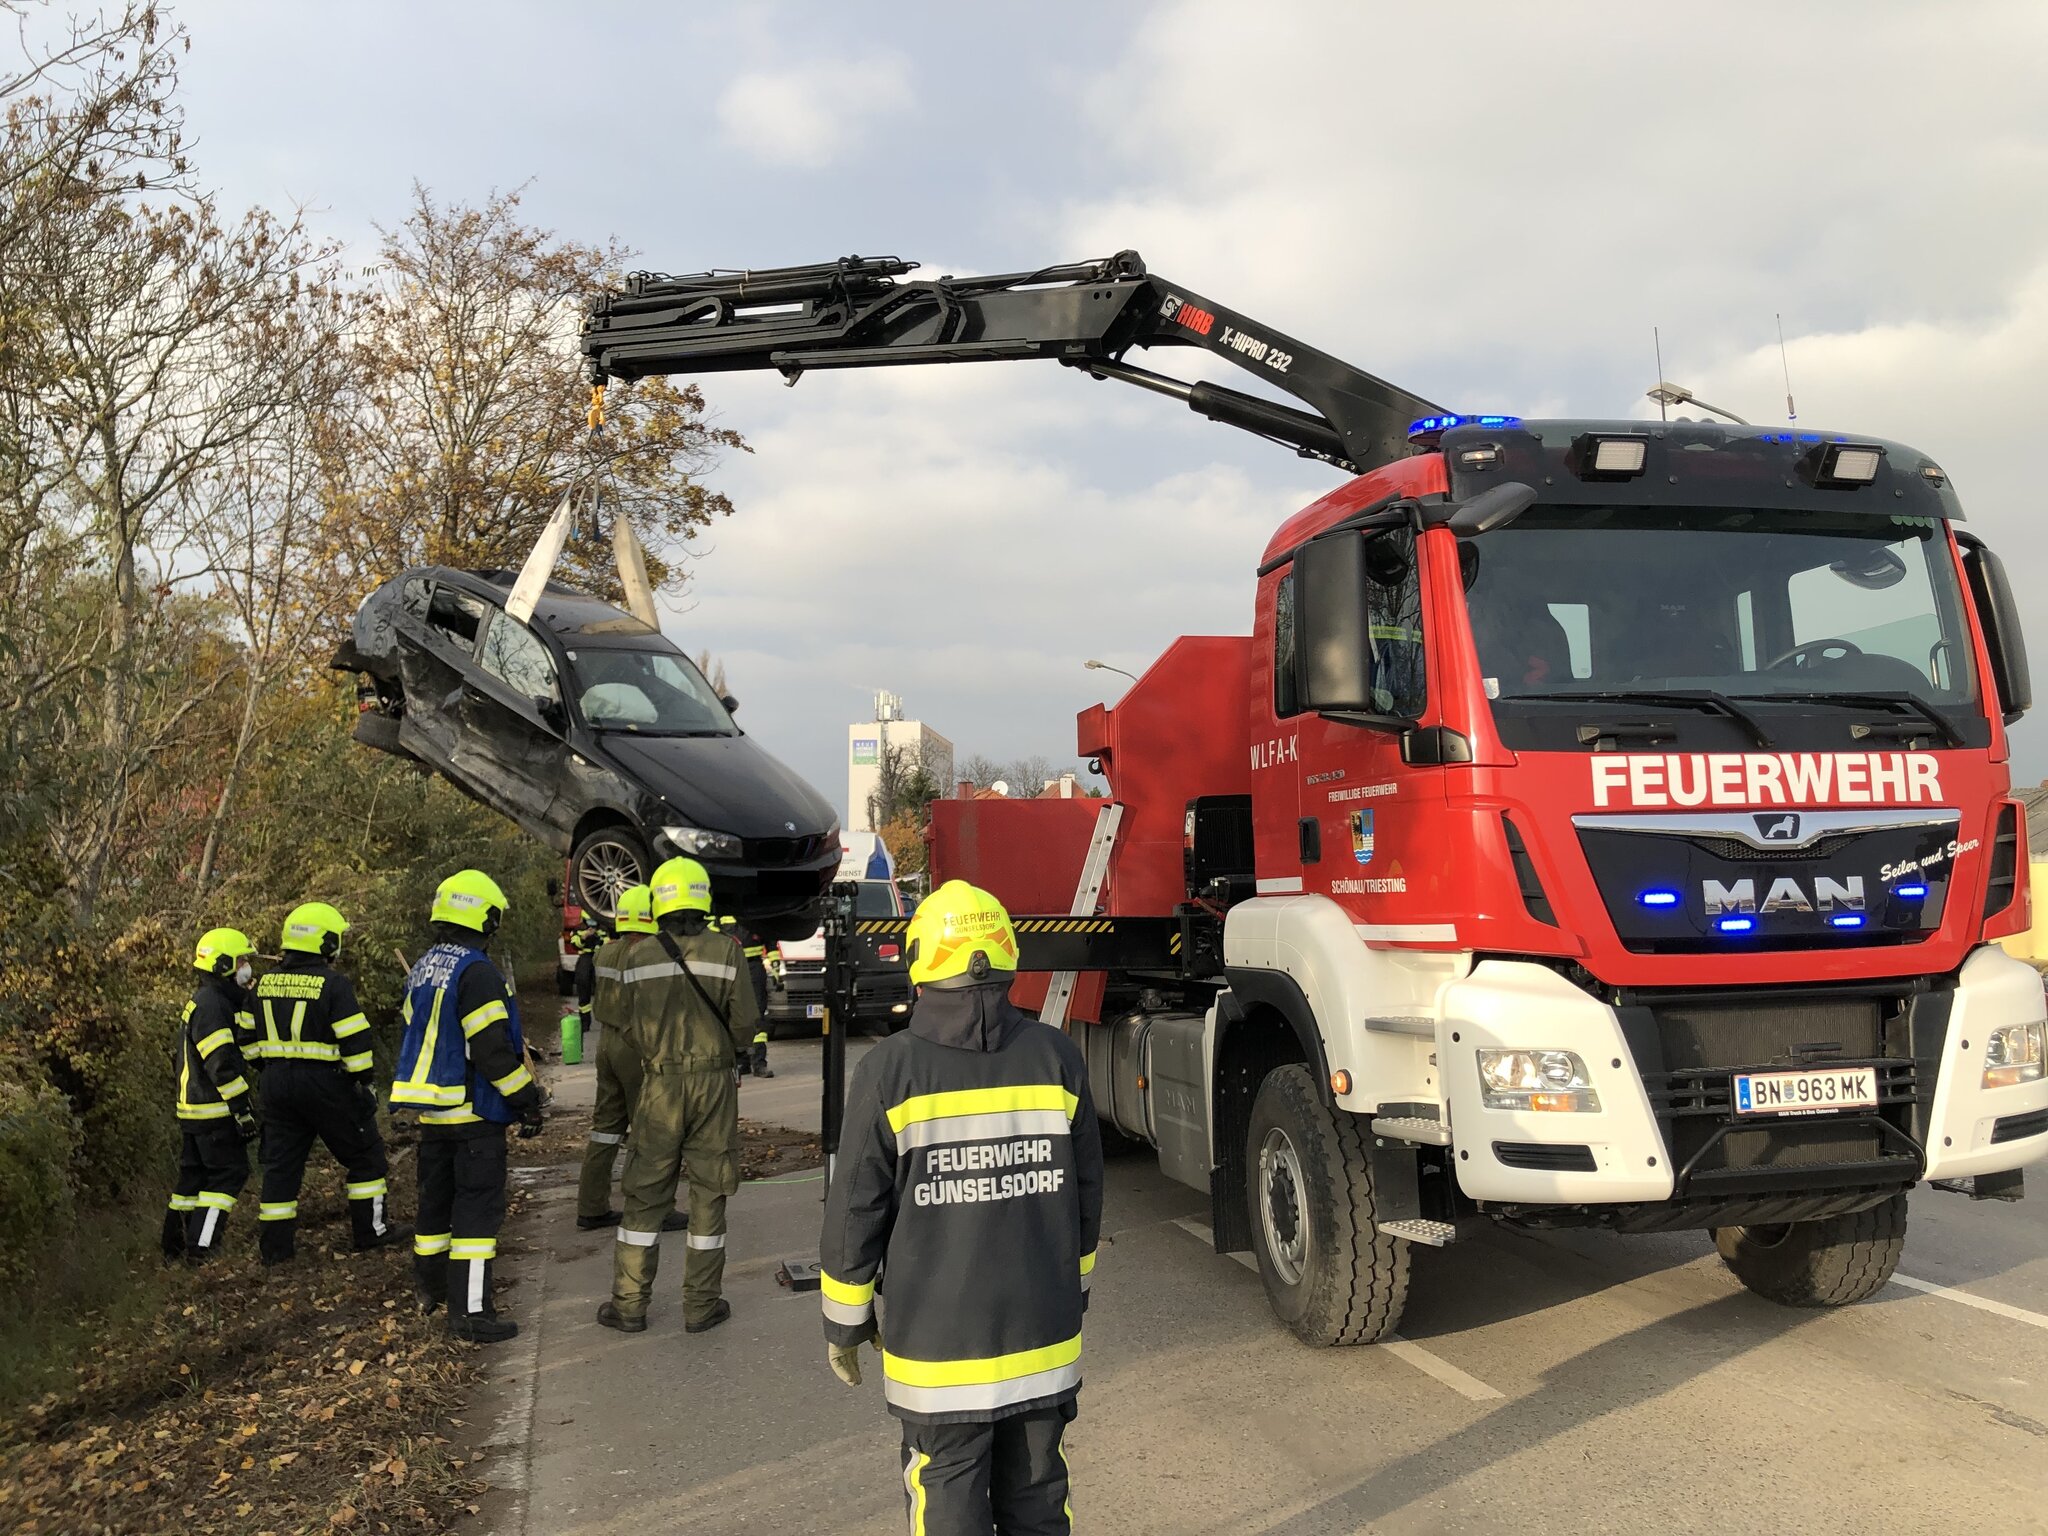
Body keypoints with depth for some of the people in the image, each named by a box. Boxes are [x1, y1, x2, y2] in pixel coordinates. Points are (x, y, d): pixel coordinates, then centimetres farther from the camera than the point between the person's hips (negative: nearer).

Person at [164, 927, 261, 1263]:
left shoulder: (203, 1001, 16)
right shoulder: (211, 1005, -19)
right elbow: (222, 1065, -23)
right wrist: (243, 1111, -21)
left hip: (192, 1109, 10)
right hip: (214, 1110, -10)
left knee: (194, 1173, 16)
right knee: (229, 1173, -5)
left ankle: (174, 1244, 24)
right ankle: (201, 1247, -4)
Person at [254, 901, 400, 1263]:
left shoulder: (265, 984, 8)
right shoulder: (333, 983, -12)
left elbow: (251, 1036, 15)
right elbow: (354, 1039, -15)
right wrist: (366, 1080, -7)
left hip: (276, 1081, 6)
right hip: (323, 1082, -6)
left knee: (281, 1162, 12)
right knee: (364, 1154, 8)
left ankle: (274, 1244, 14)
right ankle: (369, 1230, 13)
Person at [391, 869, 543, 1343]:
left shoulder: (422, 970, 11)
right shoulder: (477, 972, -18)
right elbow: (493, 1049, -21)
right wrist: (527, 1100, -13)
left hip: (431, 1108, 9)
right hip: (473, 1111, -9)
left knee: (436, 1197, 20)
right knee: (478, 1206, -5)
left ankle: (430, 1288, 34)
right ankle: (470, 1310, -4)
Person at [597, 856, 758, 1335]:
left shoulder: (638, 956, -4)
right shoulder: (725, 951, -10)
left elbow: (634, 1023, 4)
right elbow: (745, 1025, -10)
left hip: (660, 1084, 1)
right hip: (714, 1082, -1)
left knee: (645, 1195, 11)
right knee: (708, 1194, 8)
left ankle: (629, 1305, 16)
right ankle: (701, 1306, 14)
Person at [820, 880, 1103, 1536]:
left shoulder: (889, 1071, -14)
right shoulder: (1057, 1058, -4)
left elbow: (856, 1213, -8)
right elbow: (1084, 1195, 6)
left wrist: (844, 1323, 6)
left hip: (938, 1351, -3)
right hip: (1044, 1337, 3)